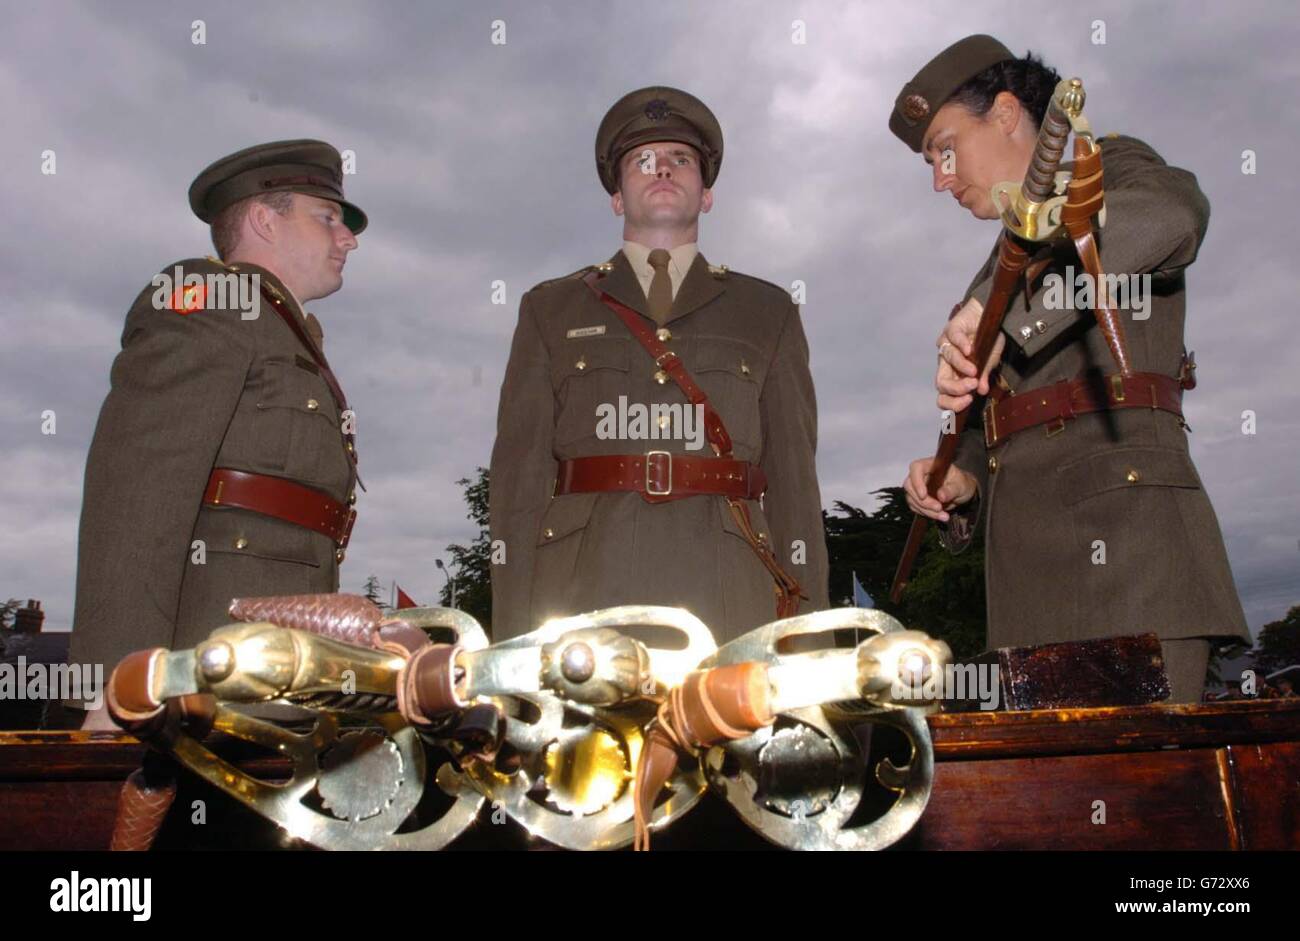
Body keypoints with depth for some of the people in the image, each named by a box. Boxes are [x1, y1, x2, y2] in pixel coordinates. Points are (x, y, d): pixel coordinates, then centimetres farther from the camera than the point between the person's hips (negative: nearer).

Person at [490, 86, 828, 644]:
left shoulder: (768, 314, 18)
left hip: (728, 609, 1)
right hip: (583, 600, 0)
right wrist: (513, 642, 0)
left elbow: (795, 479, 11)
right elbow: (518, 477, 9)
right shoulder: (550, 311, 17)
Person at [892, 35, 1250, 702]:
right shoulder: (1004, 263, 30)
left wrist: (1001, 307, -23)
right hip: (1030, 565, 6)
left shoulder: (1110, 169, 10)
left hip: (1119, 524, -6)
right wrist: (959, 483, 7)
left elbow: (1173, 212, -18)